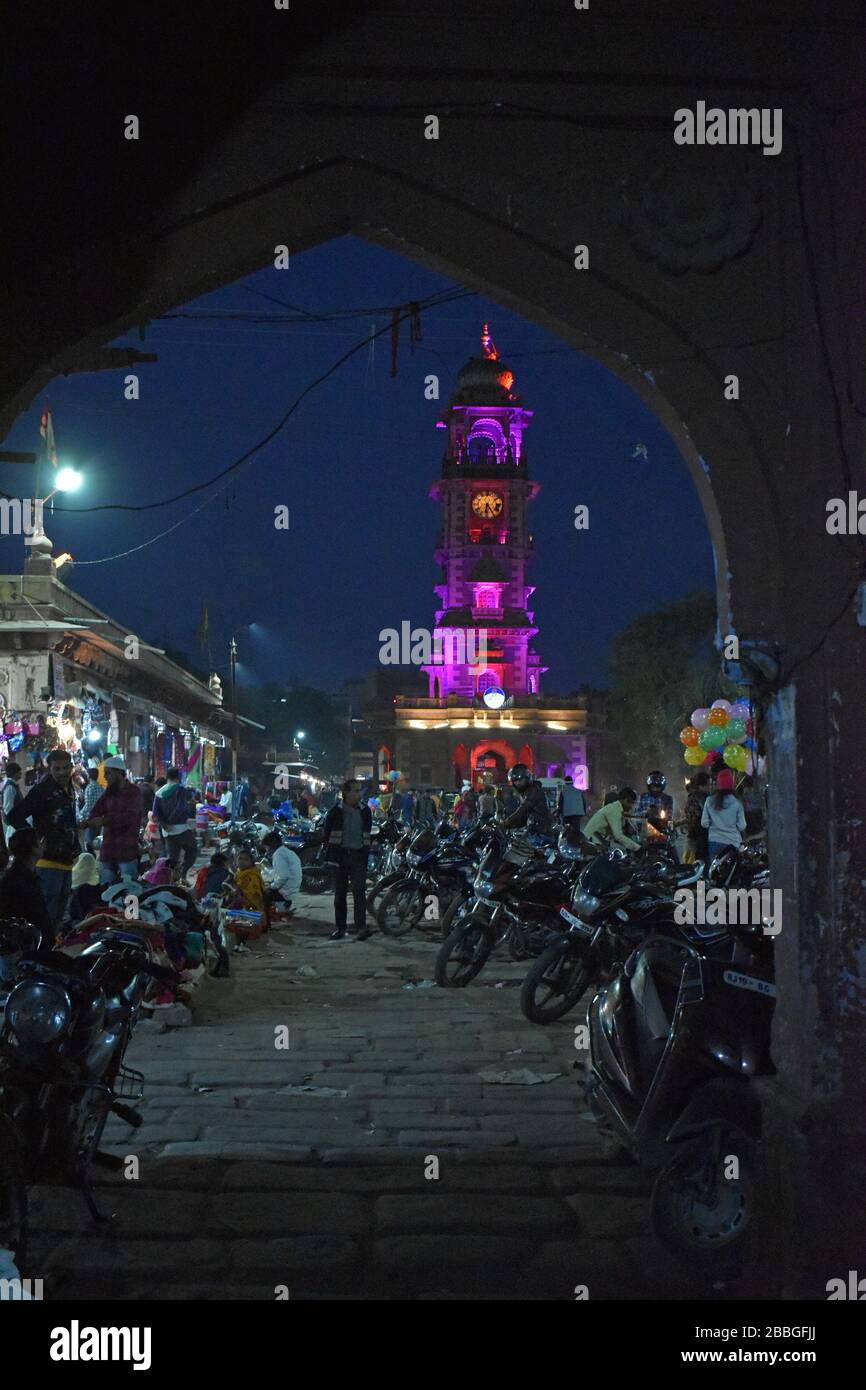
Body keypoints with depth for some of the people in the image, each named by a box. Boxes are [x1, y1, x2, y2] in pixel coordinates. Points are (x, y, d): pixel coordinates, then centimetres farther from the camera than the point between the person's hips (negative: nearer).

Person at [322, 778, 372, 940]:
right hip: (340, 854, -1)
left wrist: (366, 854, 11)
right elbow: (326, 833, 2)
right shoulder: (336, 811, -1)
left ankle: (361, 927, -13)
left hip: (358, 855, 1)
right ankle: (339, 927, 14)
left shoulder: (365, 811, 8)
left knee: (360, 892, -9)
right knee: (339, 893, 6)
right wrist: (325, 850, -7)